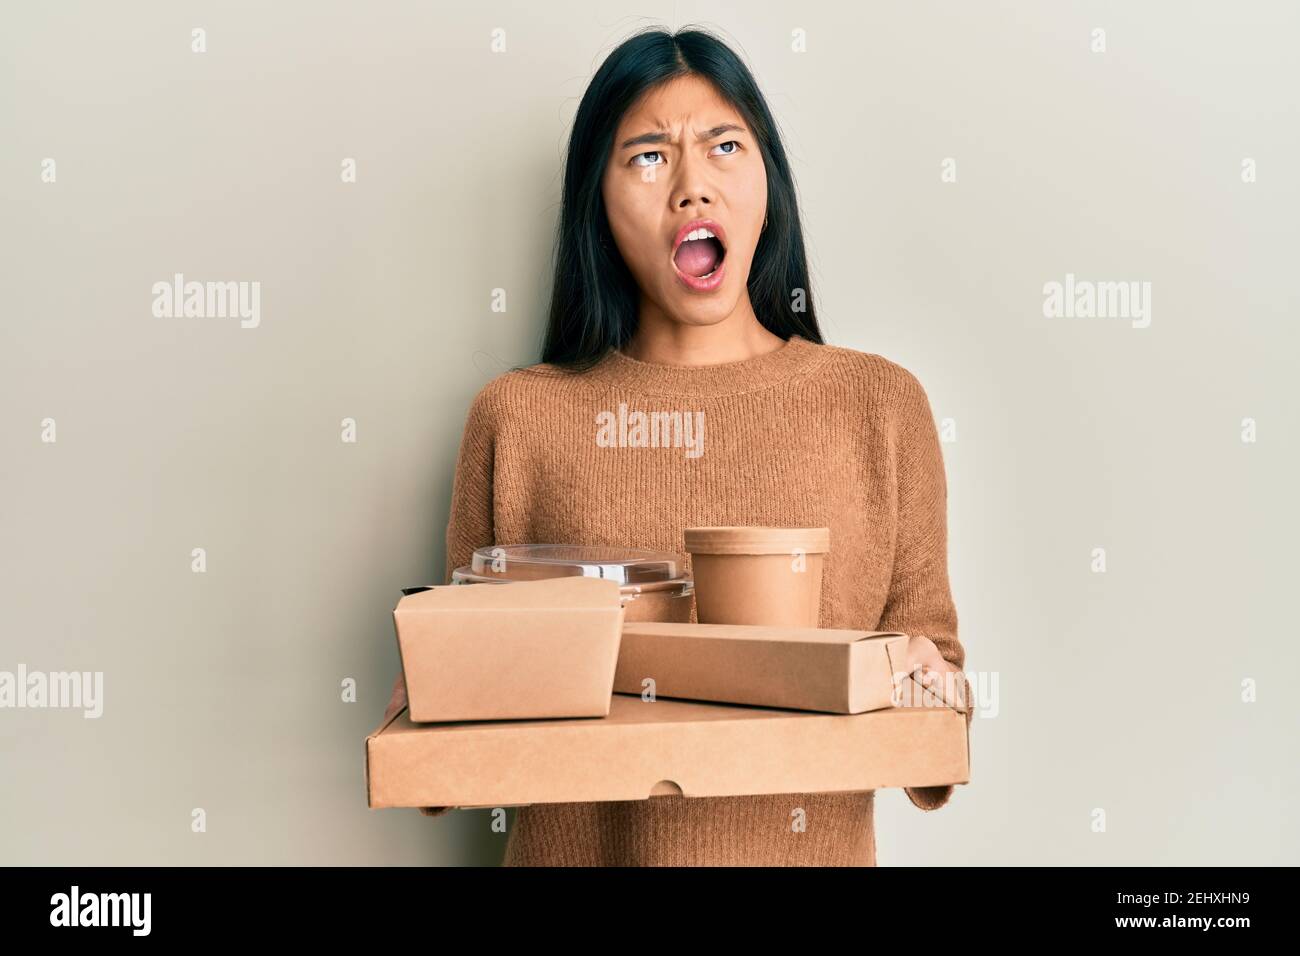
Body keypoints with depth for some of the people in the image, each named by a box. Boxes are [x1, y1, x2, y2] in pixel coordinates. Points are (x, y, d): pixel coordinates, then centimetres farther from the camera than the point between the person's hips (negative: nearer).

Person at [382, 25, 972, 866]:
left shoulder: (881, 404, -2)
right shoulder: (519, 415, -3)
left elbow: (927, 646, 3)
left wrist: (932, 694, -17)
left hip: (807, 845, 1)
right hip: (579, 845, 0)